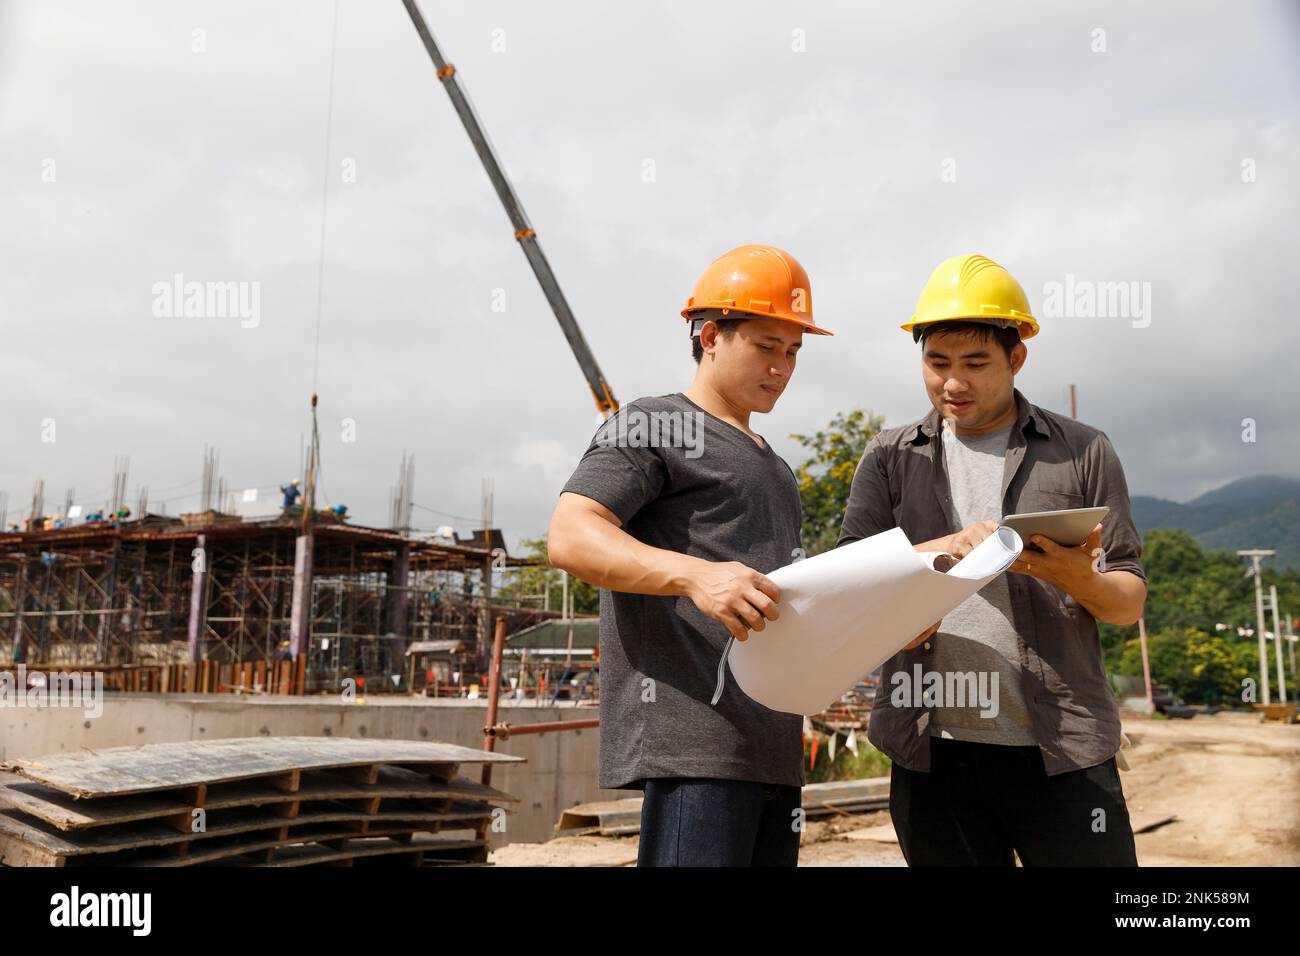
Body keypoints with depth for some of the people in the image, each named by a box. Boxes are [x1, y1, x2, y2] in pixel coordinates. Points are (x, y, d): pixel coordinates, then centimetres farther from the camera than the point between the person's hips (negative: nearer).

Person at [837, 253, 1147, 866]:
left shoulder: (1082, 453, 8)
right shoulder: (890, 459, 11)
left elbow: (1129, 602, 8)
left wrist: (1079, 579, -15)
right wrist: (947, 549, -17)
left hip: (1060, 749, -1)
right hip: (932, 751, 1)